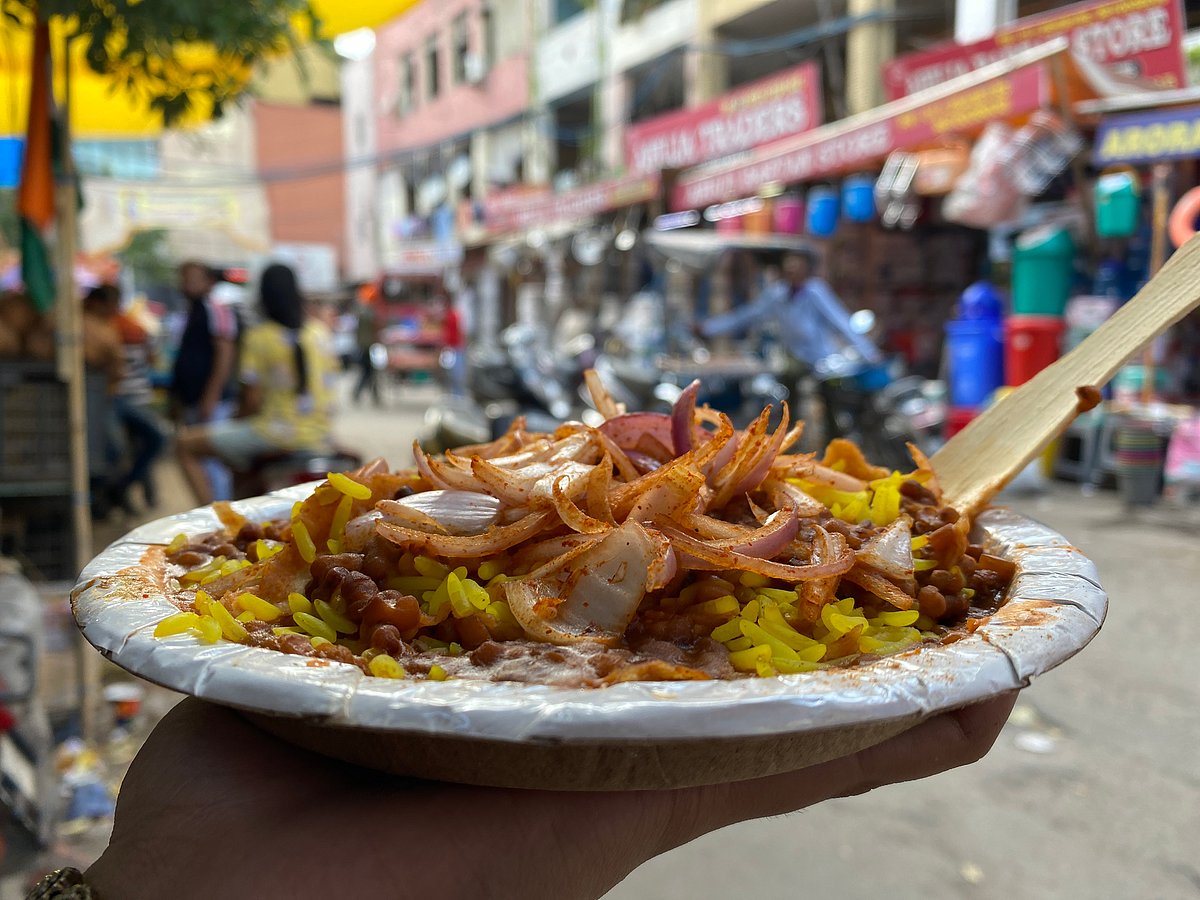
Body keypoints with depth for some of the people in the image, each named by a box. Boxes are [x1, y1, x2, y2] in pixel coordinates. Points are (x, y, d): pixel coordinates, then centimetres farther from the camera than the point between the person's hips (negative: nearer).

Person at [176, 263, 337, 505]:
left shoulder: (259, 336, -9)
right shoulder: (320, 333, 6)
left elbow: (252, 401, -10)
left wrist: (234, 421, 8)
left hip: (277, 434, -7)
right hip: (318, 437, 7)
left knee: (186, 445, 1)